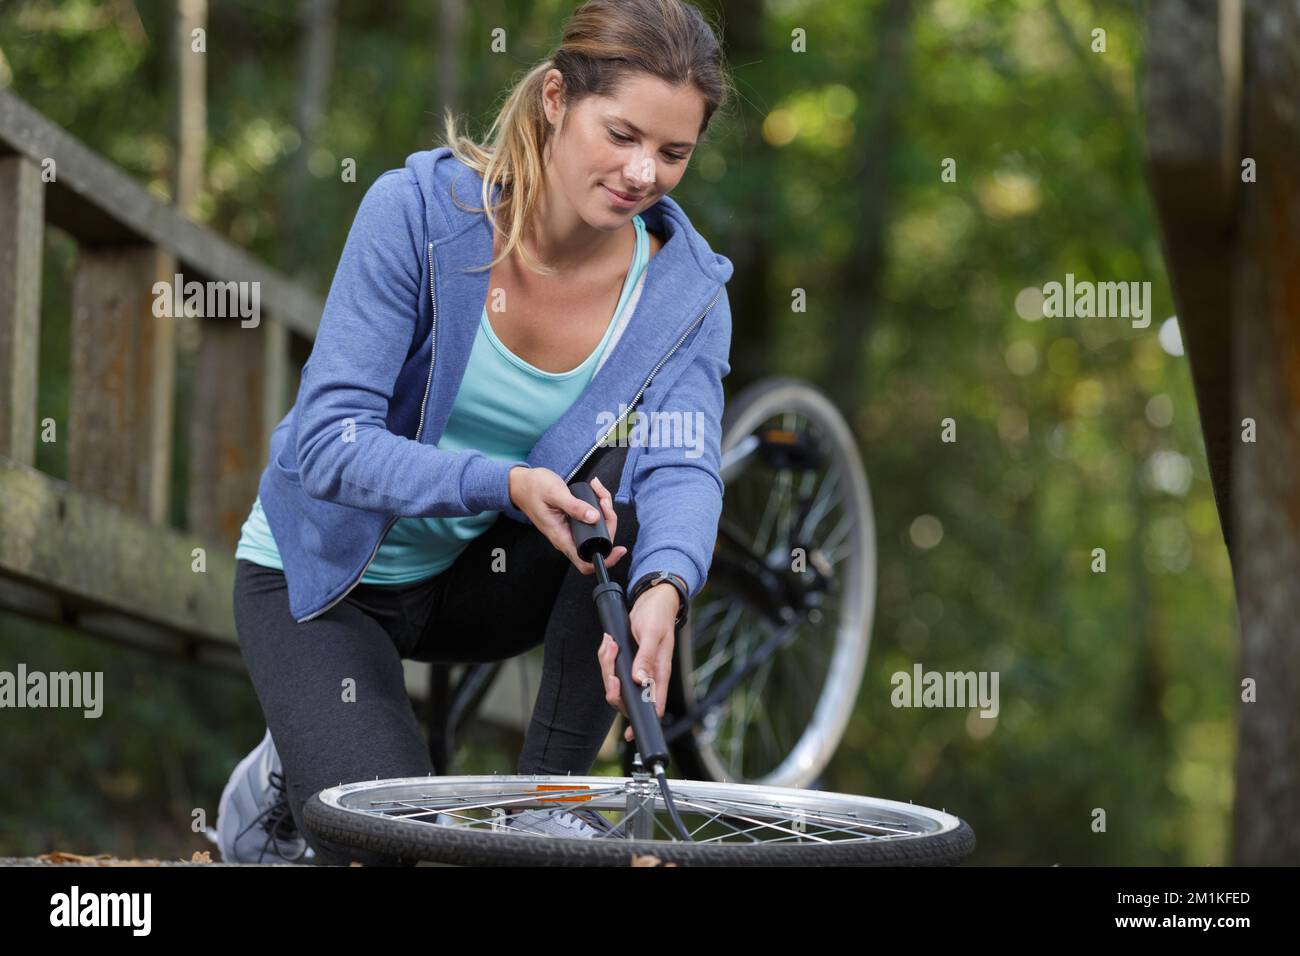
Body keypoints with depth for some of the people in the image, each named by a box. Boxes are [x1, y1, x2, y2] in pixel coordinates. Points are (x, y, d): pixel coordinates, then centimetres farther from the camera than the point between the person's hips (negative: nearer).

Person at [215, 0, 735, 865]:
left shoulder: (688, 288, -14)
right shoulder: (421, 209, -24)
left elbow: (683, 465, -30)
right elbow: (327, 442, -28)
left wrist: (663, 591, -53)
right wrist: (506, 484, -44)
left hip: (478, 579, 3)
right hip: (329, 574, -3)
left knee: (629, 472, -26)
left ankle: (550, 796, -13)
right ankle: (291, 771, 15)